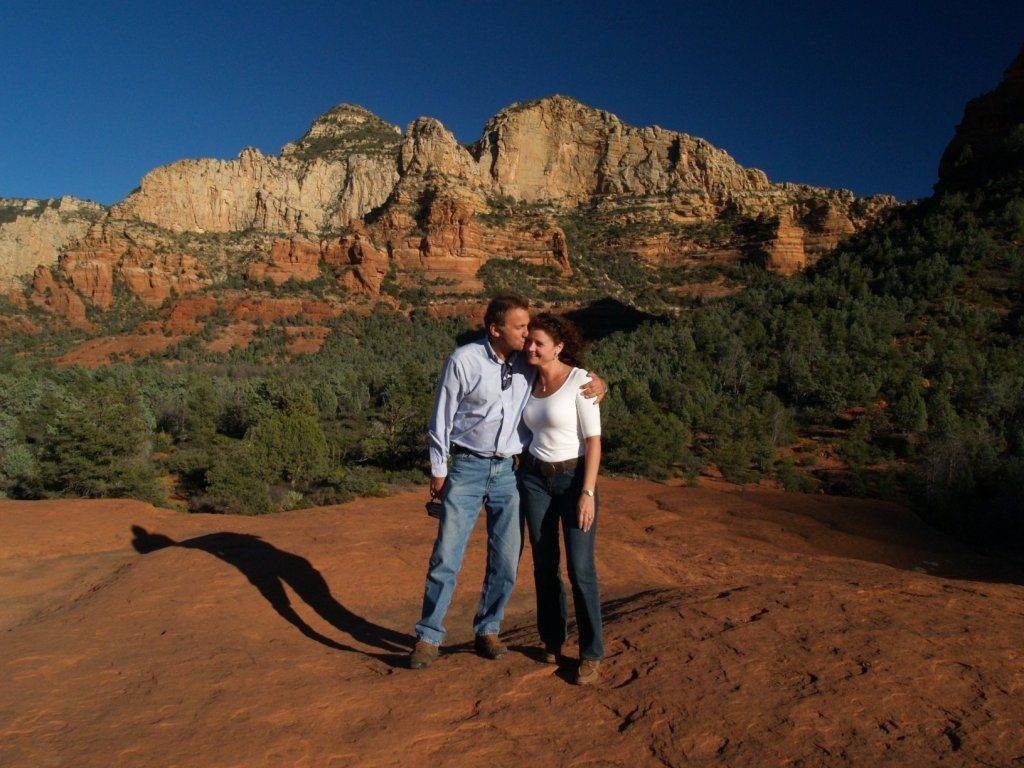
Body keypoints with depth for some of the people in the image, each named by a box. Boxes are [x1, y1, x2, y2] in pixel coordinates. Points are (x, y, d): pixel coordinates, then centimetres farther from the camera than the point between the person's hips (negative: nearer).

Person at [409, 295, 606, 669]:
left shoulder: (528, 364, 2)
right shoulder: (463, 360, -9)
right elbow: (442, 417, -3)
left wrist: (597, 382, -7)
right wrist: (438, 471, -1)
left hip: (509, 471, 4)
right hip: (467, 469, -3)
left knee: (506, 560, 8)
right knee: (446, 556, -1)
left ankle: (487, 631, 28)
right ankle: (428, 637, 16)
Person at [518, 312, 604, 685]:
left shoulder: (581, 381, -15)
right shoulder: (531, 381, 4)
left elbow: (593, 441, -15)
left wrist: (588, 493, -20)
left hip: (575, 478, -5)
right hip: (535, 479, 5)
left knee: (580, 569, -5)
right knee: (544, 565, 11)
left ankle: (591, 654, 11)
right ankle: (552, 639, 30)